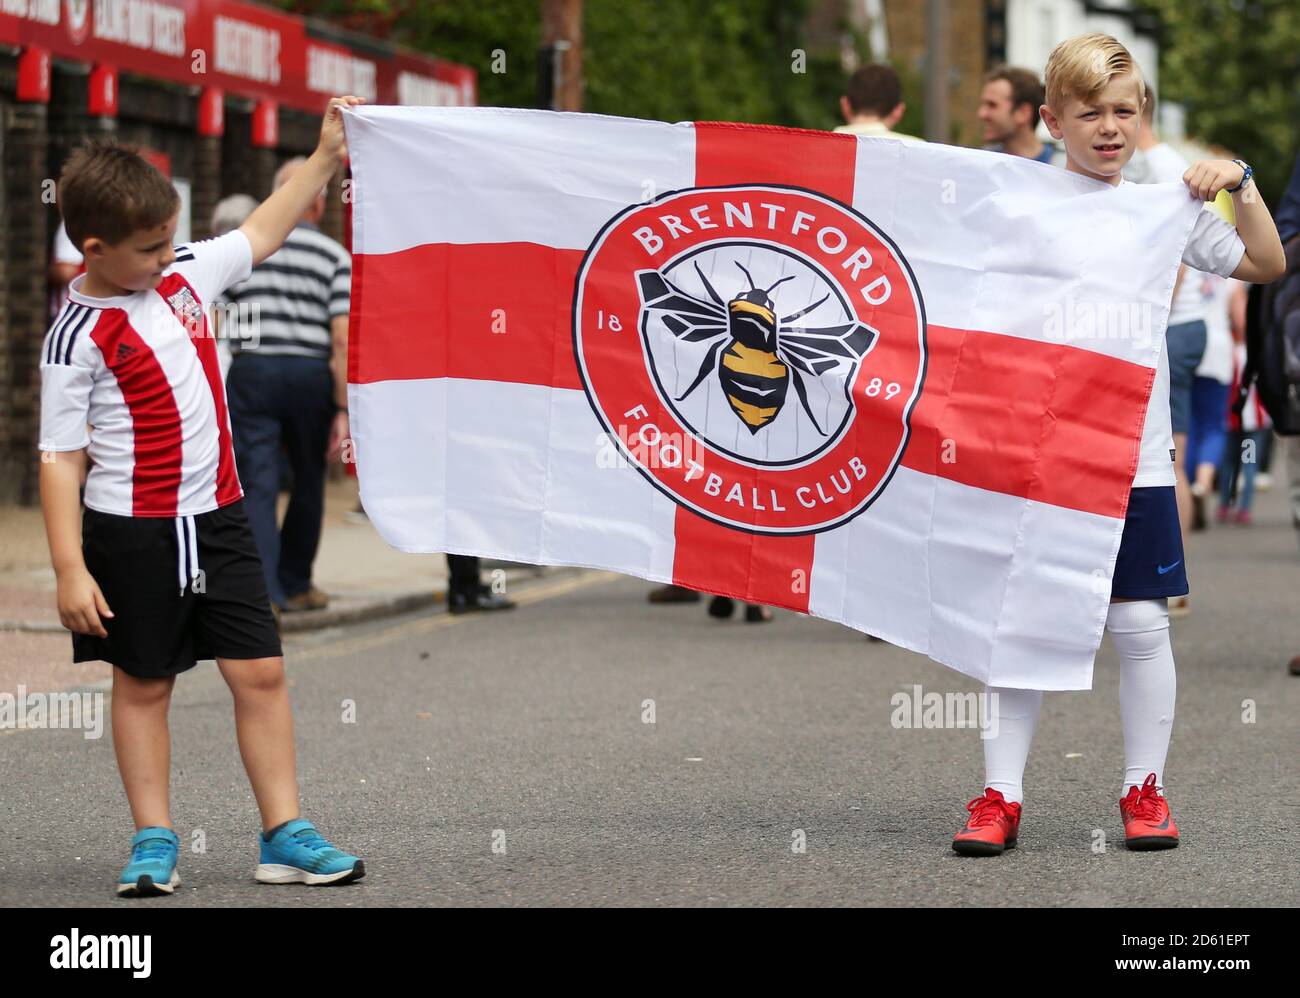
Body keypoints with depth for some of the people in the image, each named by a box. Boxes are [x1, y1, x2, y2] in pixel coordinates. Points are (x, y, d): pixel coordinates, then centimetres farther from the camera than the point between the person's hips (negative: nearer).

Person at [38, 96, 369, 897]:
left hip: (217, 518, 5)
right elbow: (60, 458, -14)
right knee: (143, 684, 7)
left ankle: (286, 834, 7)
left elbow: (259, 237, 20)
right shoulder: (79, 337, -15)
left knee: (261, 671, 2)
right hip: (132, 533, -5)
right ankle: (155, 842, 17)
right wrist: (70, 568, -19)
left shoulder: (185, 275, 2)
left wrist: (326, 158, 17)